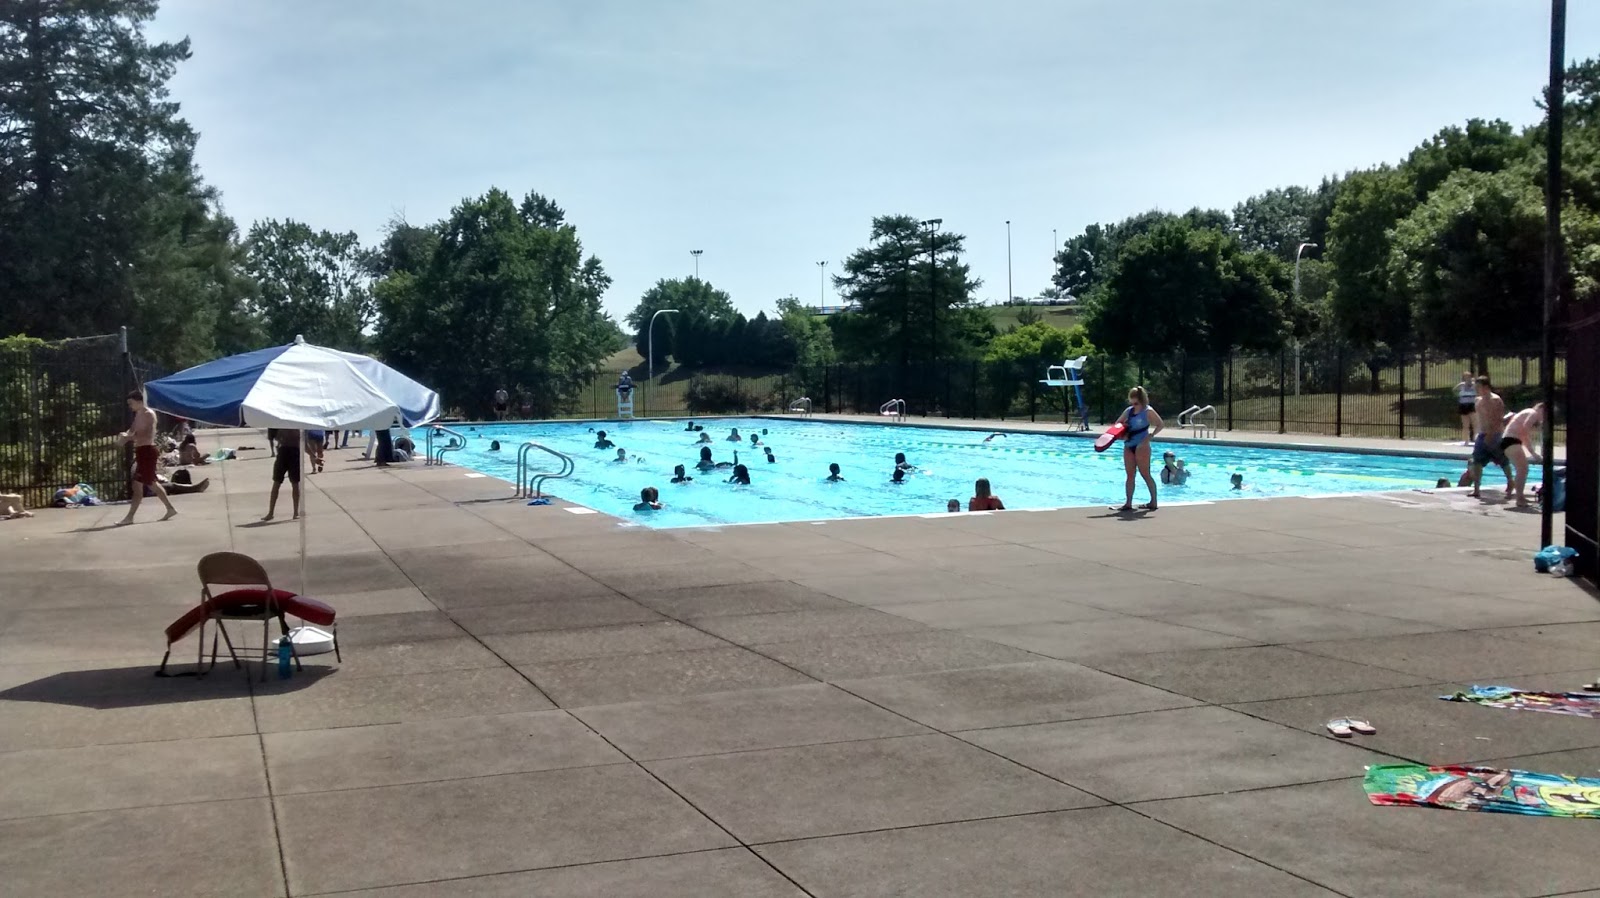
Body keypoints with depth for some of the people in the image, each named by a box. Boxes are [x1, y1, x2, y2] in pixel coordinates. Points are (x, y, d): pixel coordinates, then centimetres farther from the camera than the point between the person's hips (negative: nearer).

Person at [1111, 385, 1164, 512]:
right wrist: (1120, 432, -1)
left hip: (1141, 446, -6)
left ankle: (1153, 501, 5)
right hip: (1128, 446, 7)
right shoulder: (1128, 411, 11)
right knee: (1130, 475, 6)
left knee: (1145, 474, -4)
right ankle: (1128, 503, 7)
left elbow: (1160, 424, -10)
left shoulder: (1148, 411, -6)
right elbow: (1117, 424, 19)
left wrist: (1150, 436, -19)